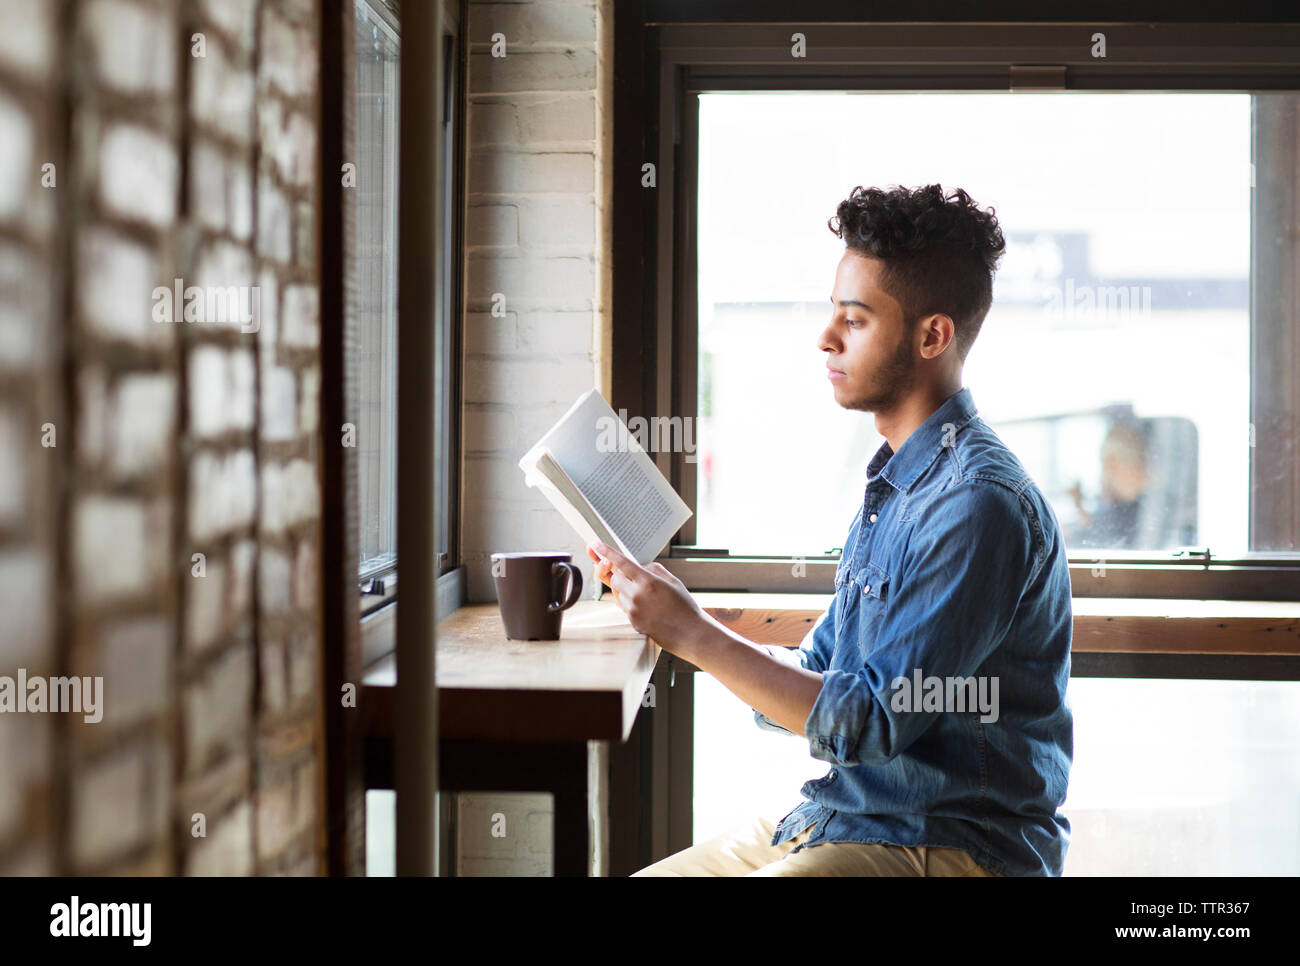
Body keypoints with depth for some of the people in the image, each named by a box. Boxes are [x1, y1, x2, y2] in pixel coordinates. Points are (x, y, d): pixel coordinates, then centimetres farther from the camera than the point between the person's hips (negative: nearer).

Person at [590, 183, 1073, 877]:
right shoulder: (894, 481, 13)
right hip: (843, 817, 9)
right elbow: (816, 671, 16)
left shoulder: (978, 504, -19)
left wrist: (694, 635, -18)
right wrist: (669, 608, 4)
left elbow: (872, 723, -21)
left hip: (957, 844, -9)